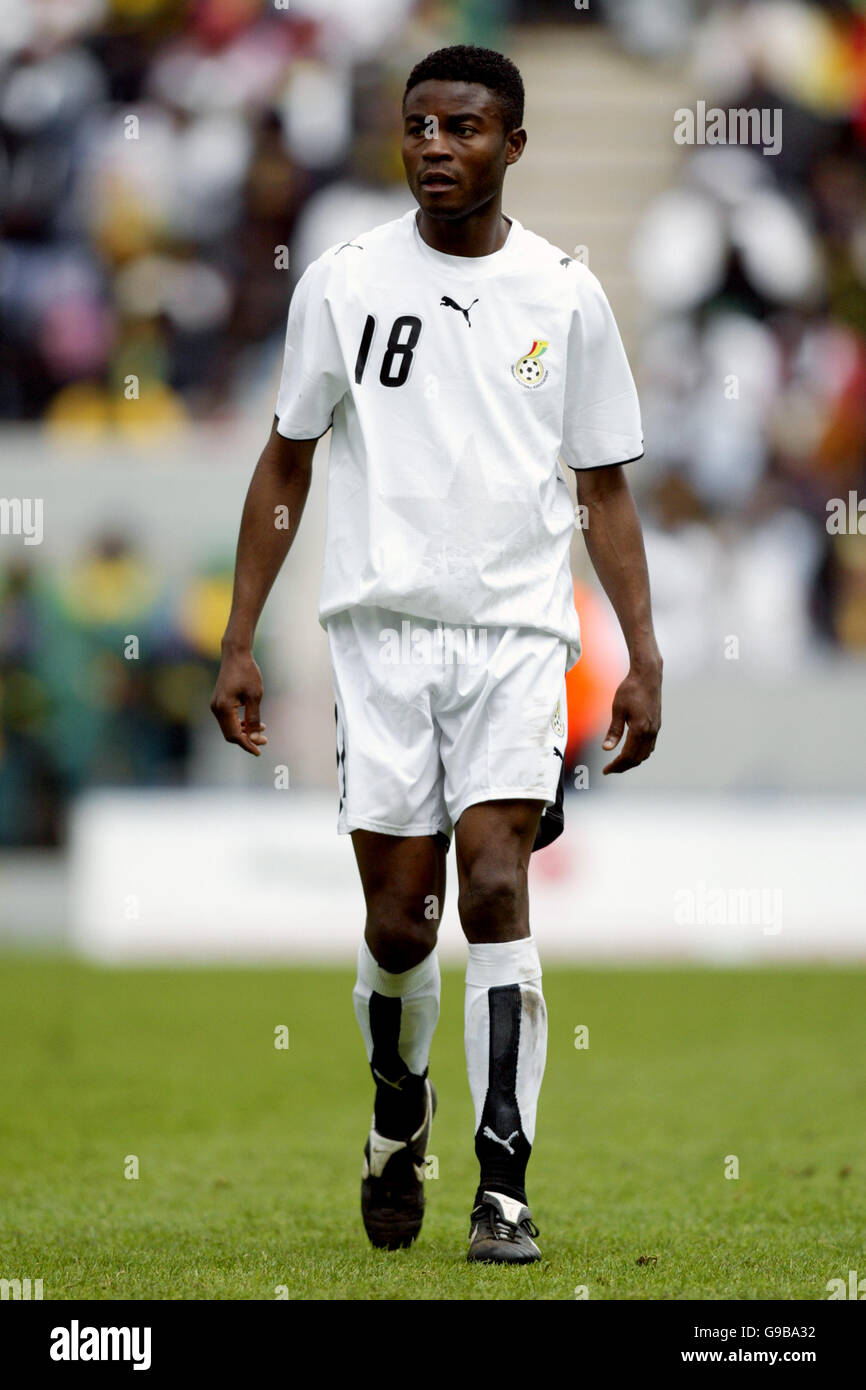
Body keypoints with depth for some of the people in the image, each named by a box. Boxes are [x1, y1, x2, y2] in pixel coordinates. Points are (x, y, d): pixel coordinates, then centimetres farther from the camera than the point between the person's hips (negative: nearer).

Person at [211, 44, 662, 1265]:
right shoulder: (344, 281, 4)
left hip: (519, 632, -1)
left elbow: (605, 489, 10)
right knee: (400, 920, 1)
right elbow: (286, 466, 11)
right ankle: (399, 1110, 31)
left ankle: (504, 1182, -12)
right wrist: (239, 643, 7)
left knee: (495, 889, -15)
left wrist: (644, 659, 3)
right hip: (383, 626, 1)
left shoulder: (566, 295, 5)